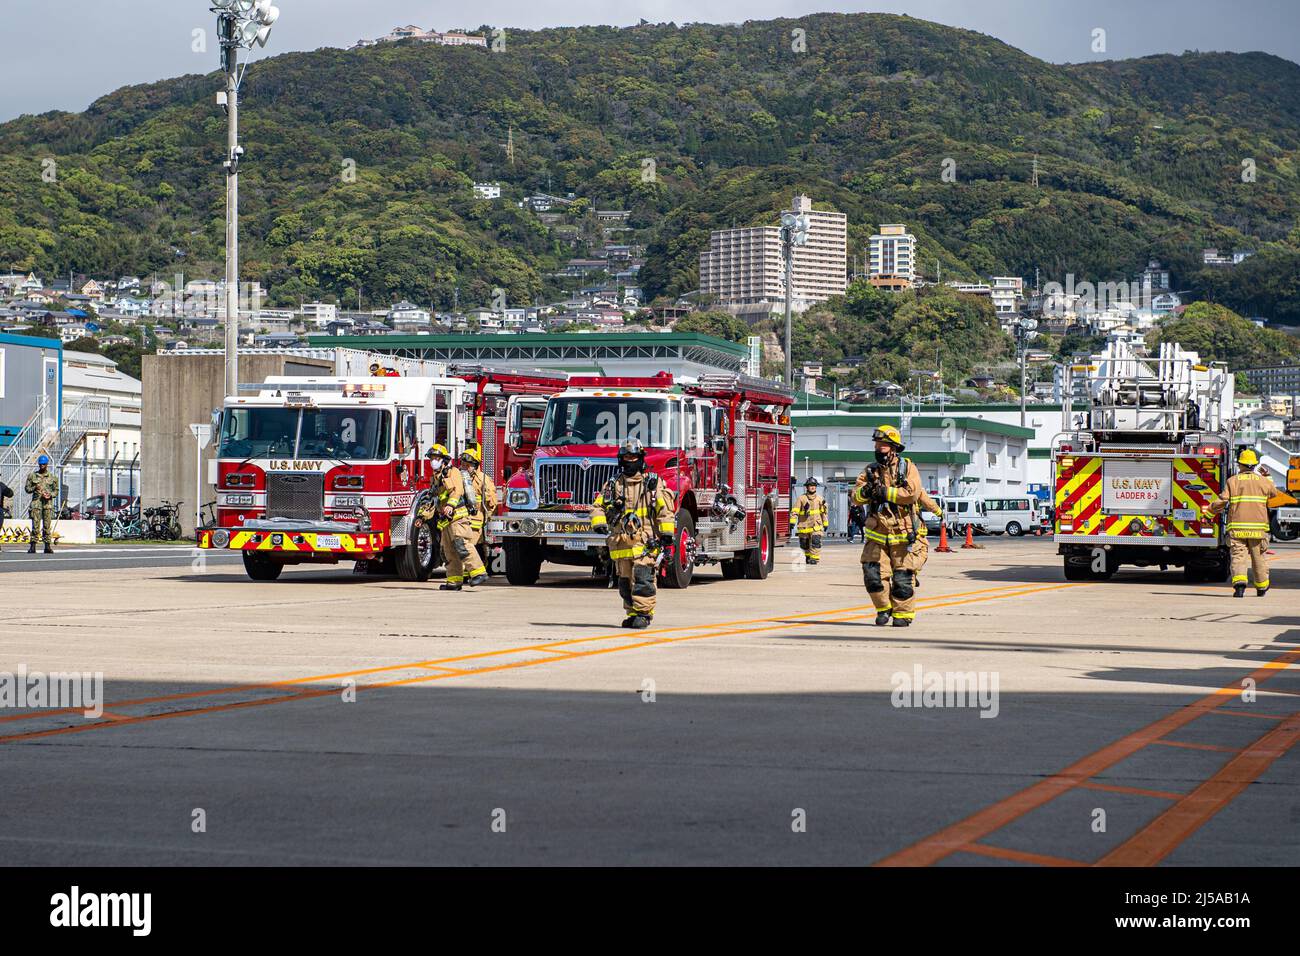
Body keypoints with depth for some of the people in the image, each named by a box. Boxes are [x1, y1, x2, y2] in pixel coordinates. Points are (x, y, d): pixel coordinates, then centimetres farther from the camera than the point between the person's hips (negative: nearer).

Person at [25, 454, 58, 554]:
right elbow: (27, 488, 10)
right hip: (36, 501, 0)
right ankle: (33, 546, -7)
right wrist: (35, 488, -10)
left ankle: (48, 546, 1)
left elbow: (56, 491, 12)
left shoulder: (53, 477, 10)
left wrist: (50, 495, -9)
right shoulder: (32, 476, 10)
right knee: (35, 525, -7)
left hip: (48, 502, 0)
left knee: (47, 526, -1)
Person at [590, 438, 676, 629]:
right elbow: (597, 506, 14)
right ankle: (632, 614, 14)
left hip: (645, 541, -4)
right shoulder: (613, 484, 14)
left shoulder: (652, 482, 6)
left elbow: (665, 509, 2)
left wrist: (666, 534, -7)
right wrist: (599, 524, -6)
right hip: (620, 542, 4)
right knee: (625, 581, 7)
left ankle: (643, 613, -11)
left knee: (642, 578, -14)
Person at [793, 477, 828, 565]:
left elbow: (823, 512, 13)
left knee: (816, 541, -17)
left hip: (816, 525, 0)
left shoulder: (820, 499, 8)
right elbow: (795, 510, -3)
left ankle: (814, 557, -14)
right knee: (804, 543, 9)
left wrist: (825, 524, 13)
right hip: (804, 526, 0)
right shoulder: (801, 498, 2)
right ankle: (808, 555, 32)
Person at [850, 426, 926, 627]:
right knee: (873, 574, -3)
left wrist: (885, 492, -20)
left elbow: (912, 493, -18)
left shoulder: (907, 468, -1)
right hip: (877, 535, 3)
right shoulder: (870, 471, 10)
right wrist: (864, 491, -21)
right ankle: (884, 608, 16)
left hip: (903, 536, -3)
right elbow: (855, 497, 2)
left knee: (902, 578, -3)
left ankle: (903, 614, 10)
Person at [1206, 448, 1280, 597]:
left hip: (1237, 527, -2)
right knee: (1258, 557, 13)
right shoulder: (1263, 481, 5)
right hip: (1258, 526, 2)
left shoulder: (1232, 481, -1)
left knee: (1238, 556, -5)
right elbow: (1274, 492, 25)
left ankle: (1239, 582, -28)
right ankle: (1261, 587, 26)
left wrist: (1211, 509, 14)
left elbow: (1222, 500, -5)